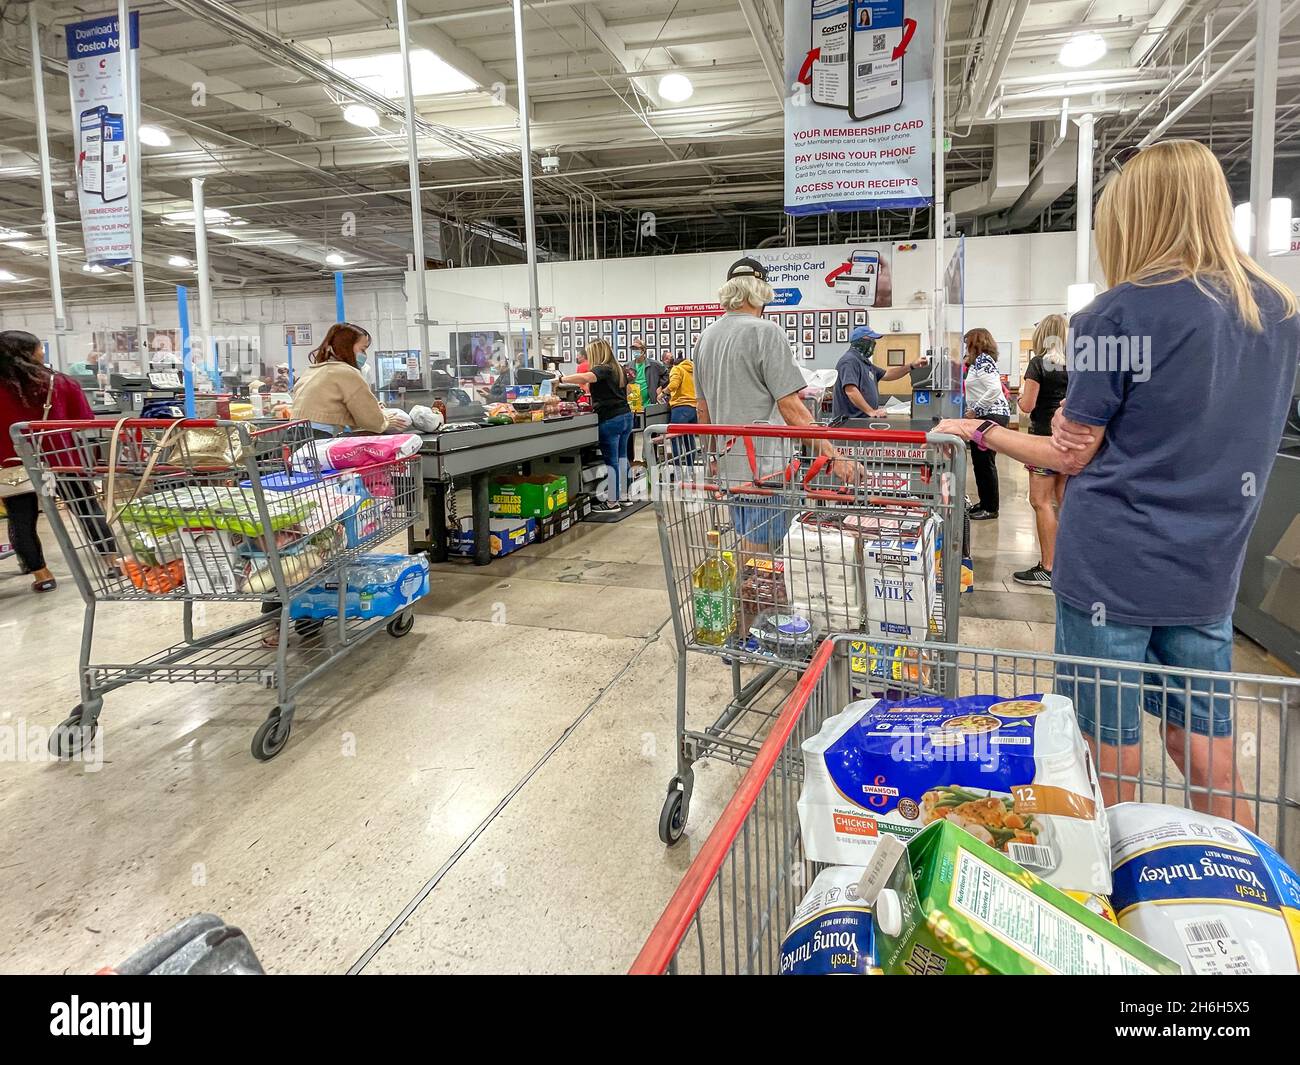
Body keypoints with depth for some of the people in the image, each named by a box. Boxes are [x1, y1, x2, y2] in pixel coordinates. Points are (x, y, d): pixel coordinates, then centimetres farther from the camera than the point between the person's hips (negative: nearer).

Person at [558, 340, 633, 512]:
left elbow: (585, 378, -31)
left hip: (610, 419, -9)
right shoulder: (619, 369, 16)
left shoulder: (602, 369, -10)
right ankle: (624, 496, 22)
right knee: (622, 457, 15)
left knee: (611, 460, -5)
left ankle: (612, 502, -2)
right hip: (626, 415, 9)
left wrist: (562, 379, -22)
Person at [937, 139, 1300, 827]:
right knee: (1207, 752, 17)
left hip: (1113, 568, -6)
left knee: (1111, 753, 7)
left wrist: (976, 431, 5)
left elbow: (1074, 458, -8)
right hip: (1210, 566, 6)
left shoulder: (1117, 314, -13)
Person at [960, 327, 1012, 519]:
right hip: (985, 417, 11)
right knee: (979, 461, 14)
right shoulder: (978, 361, 18)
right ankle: (984, 503, 23)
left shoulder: (983, 360, -13)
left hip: (992, 416, -11)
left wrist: (975, 409, -20)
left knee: (985, 462, -6)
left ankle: (991, 508, 1)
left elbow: (994, 389, -25)